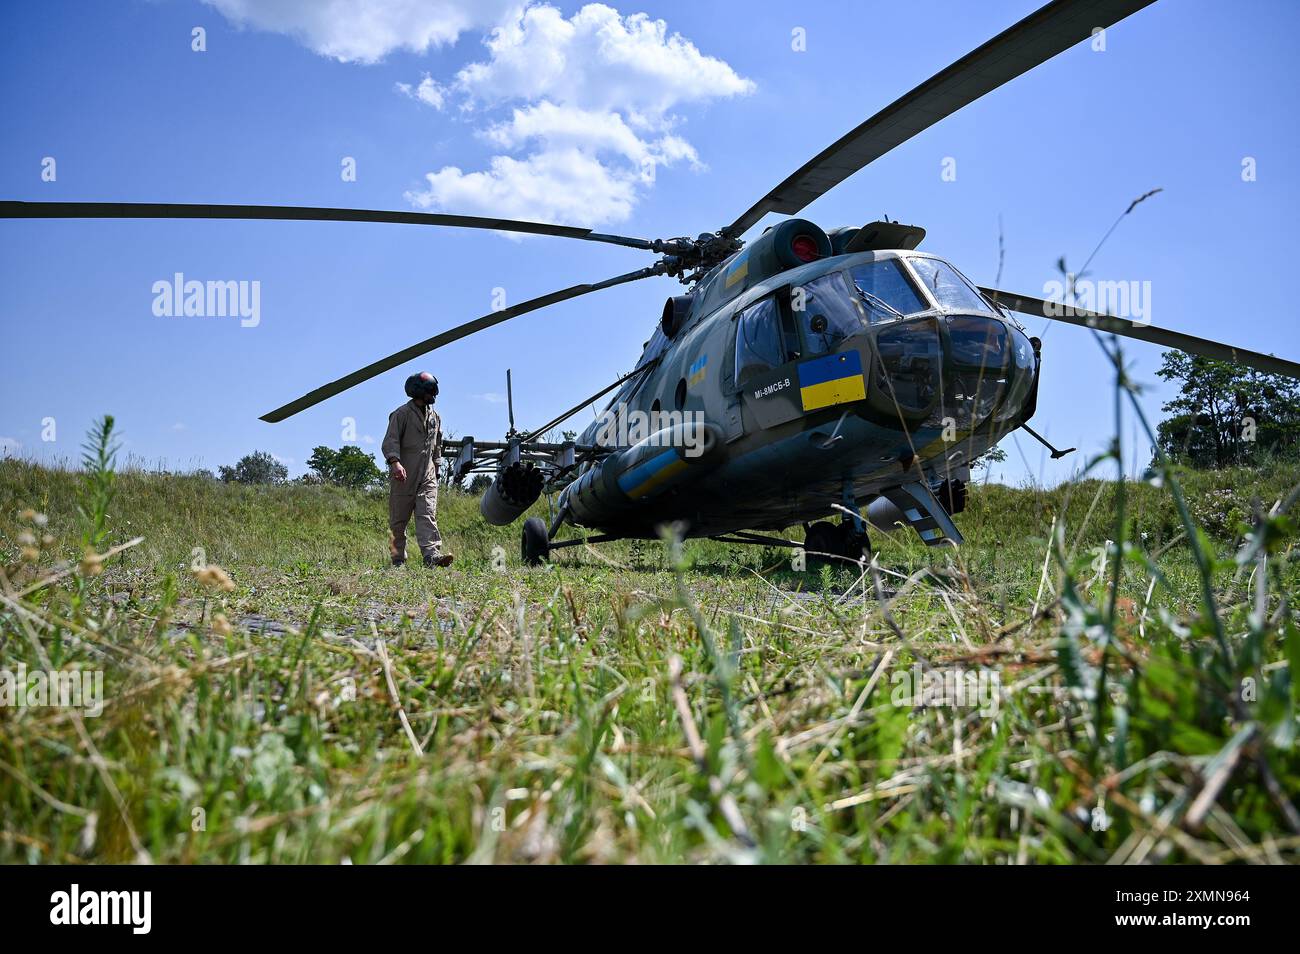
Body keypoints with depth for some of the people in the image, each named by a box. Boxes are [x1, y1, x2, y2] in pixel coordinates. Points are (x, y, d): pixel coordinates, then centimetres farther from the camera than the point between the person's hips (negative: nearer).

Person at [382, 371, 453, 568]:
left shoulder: (435, 417, 17)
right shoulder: (402, 414, -3)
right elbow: (390, 441, -13)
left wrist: (436, 468, 24)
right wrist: (395, 462, -29)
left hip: (427, 477, 5)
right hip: (404, 476, -5)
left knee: (428, 515, -11)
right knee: (398, 519, 2)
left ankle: (432, 554, -23)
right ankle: (398, 559, 11)